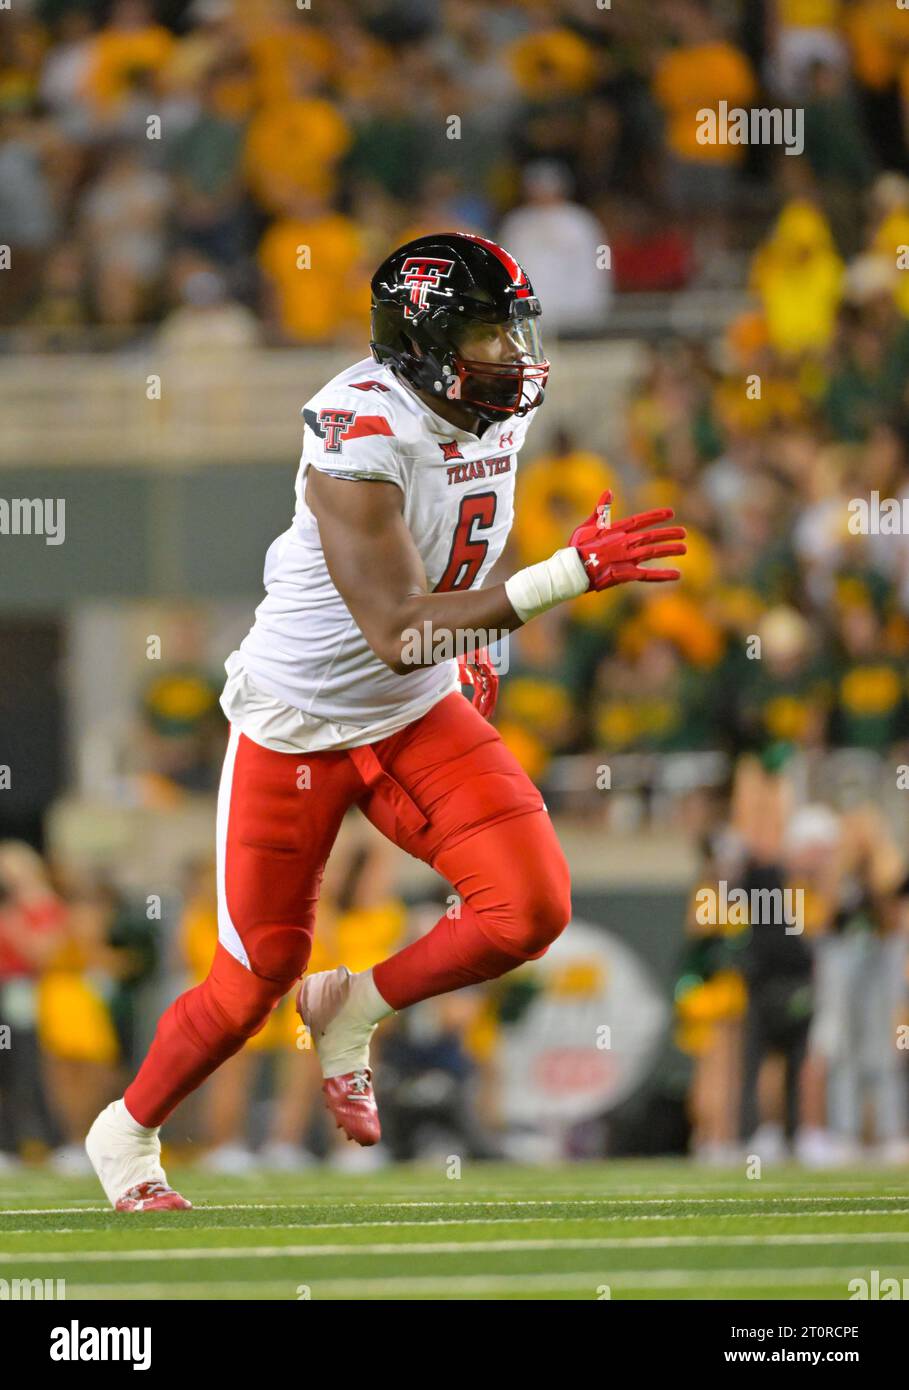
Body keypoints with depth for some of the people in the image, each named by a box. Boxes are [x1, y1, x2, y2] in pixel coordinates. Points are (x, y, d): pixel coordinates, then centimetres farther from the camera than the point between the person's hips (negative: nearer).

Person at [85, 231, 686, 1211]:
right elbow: (396, 633, -35)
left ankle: (350, 1010, 11)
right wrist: (566, 577, -40)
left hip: (418, 721, 6)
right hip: (295, 724, -6)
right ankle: (126, 1132, 29)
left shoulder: (496, 416, -5)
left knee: (531, 909, -14)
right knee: (256, 978, 3)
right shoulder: (363, 436, -29)